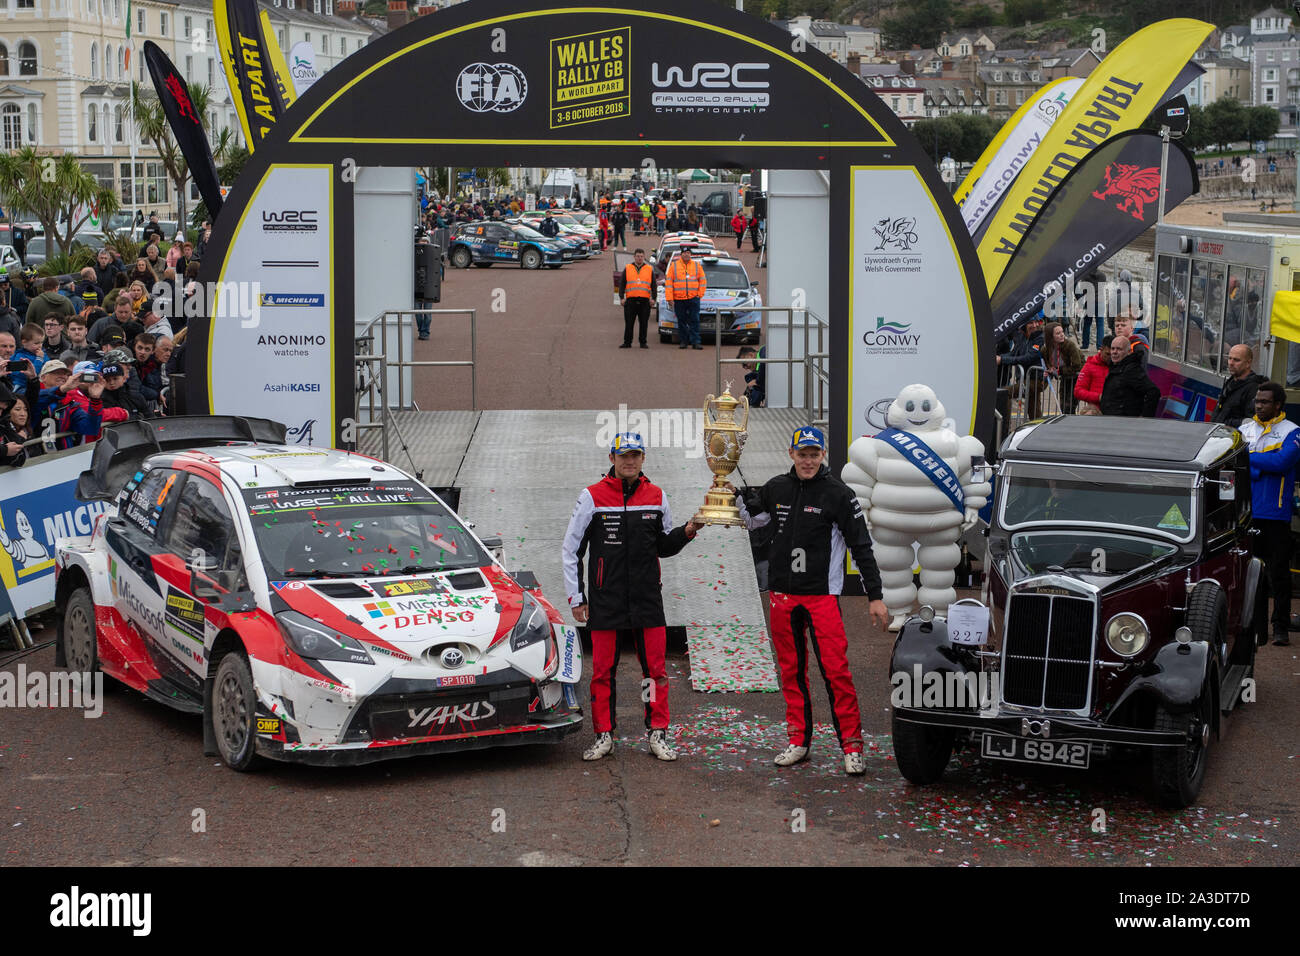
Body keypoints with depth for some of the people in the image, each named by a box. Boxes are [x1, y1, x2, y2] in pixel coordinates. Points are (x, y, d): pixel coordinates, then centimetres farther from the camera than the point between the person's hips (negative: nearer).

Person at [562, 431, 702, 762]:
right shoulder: (592, 497, -2)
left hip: (648, 599, 2)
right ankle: (604, 735, 13)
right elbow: (571, 549, 3)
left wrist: (685, 533, -3)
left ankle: (658, 734, 9)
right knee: (603, 670, 3)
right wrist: (576, 597, 0)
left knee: (655, 669, 1)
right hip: (605, 599, -2)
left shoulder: (656, 497, 7)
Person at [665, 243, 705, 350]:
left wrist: (700, 294, 1)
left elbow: (703, 281, 12)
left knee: (694, 321, -5)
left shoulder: (697, 266, 9)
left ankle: (695, 342, -6)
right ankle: (684, 341, 14)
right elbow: (668, 282, 2)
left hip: (693, 298, 0)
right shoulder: (674, 266, 5)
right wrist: (670, 298, -4)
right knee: (682, 321, 5)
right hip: (679, 299, 0)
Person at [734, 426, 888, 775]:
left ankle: (852, 745, -5)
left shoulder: (838, 494, -5)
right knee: (791, 668, 9)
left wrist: (875, 596, -6)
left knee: (835, 670, -10)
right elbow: (753, 519, 27)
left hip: (821, 595, -5)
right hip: (782, 593, 5)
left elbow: (862, 547, -3)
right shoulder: (777, 489, 7)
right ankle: (799, 740, 18)